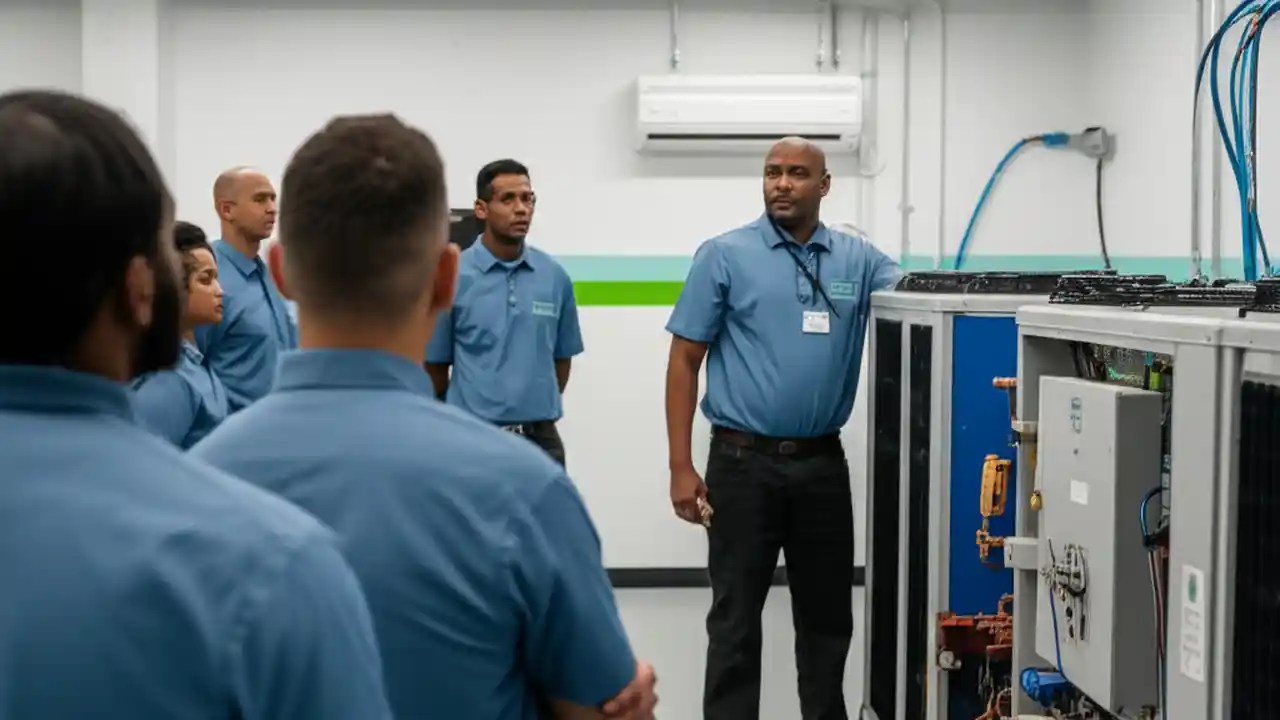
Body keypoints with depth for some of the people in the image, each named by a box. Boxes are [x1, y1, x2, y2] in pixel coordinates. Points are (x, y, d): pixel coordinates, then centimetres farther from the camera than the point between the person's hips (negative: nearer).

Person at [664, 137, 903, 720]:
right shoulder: (724, 255, -2)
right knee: (736, 616, 4)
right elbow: (684, 361, -3)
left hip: (823, 462, 3)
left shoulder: (857, 259, 7)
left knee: (827, 612, 14)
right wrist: (681, 466, -9)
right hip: (744, 461, -3)